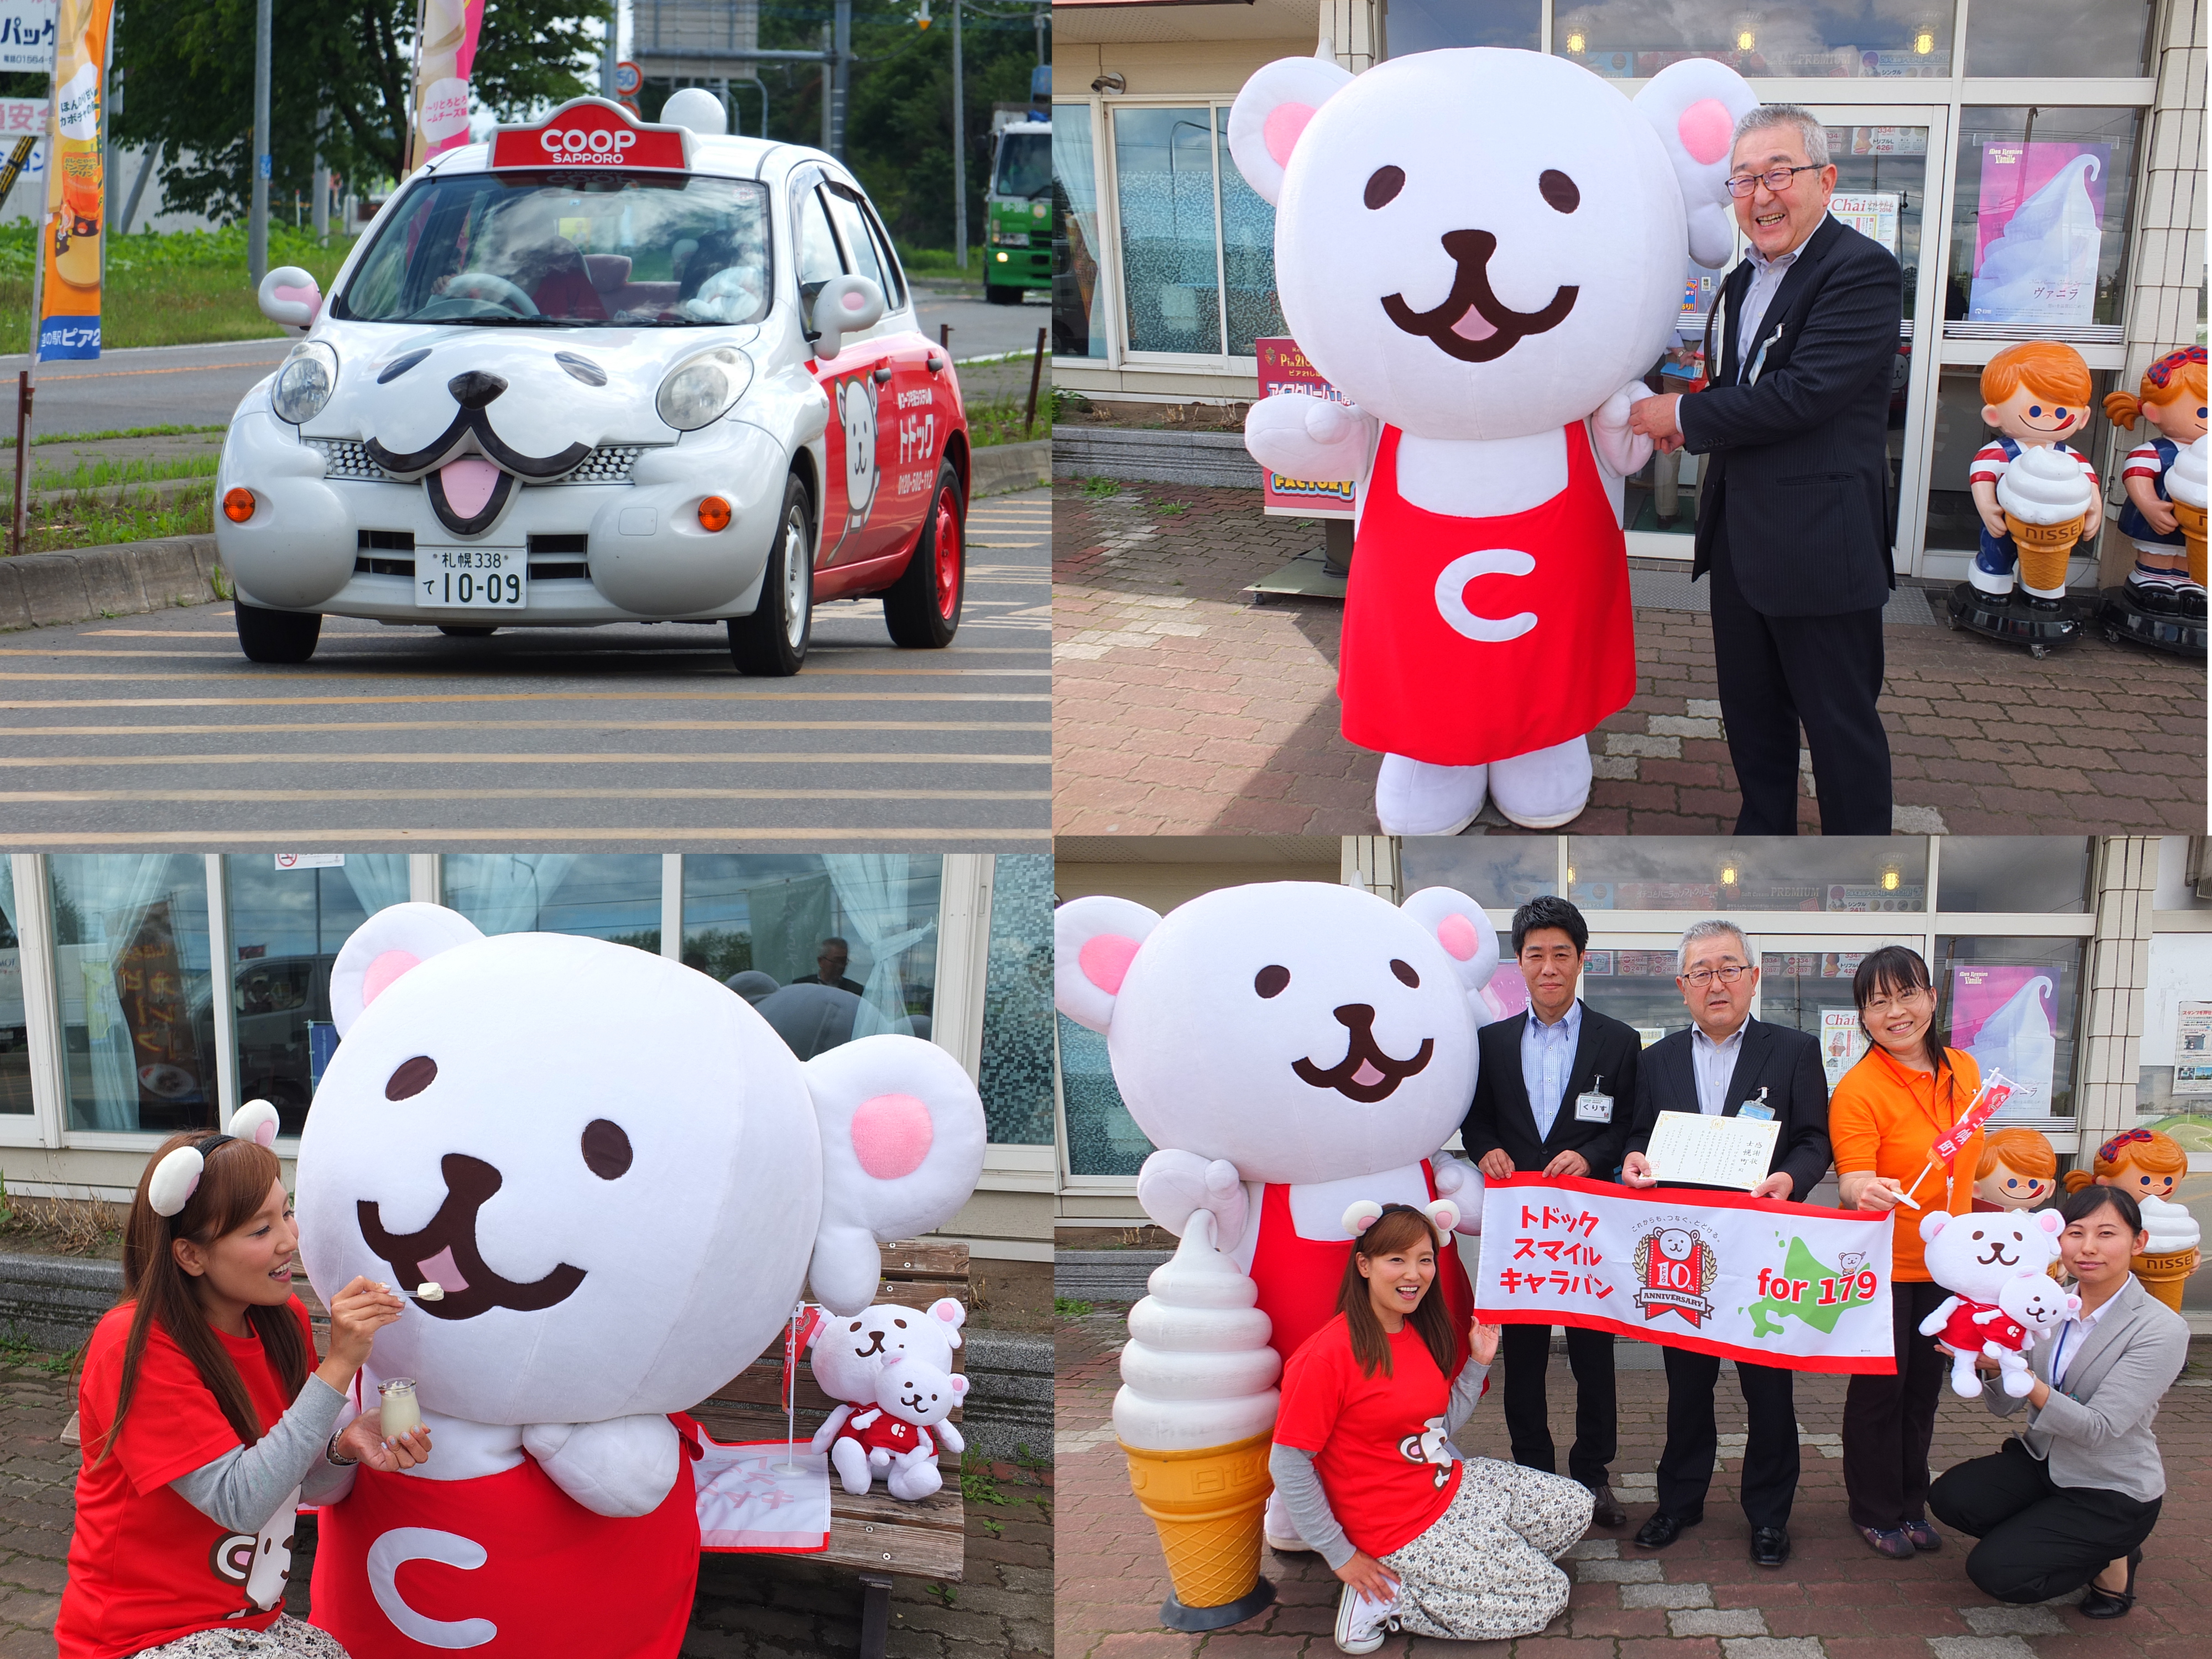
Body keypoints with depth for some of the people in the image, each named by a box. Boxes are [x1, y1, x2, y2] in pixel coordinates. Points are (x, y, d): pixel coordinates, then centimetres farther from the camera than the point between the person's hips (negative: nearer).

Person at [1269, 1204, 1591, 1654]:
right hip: (1402, 1528, -9)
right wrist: (1342, 1557, -16)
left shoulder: (1421, 1332, 4)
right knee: (1546, 1596, -4)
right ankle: (1384, 1600, -3)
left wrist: (1479, 1362, 0)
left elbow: (1441, 1428, 9)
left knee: (1576, 1507, 11)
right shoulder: (1328, 1355, -24)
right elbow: (1288, 1466, -21)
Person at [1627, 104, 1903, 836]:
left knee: (1840, 726, 1)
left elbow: (1804, 392, -24)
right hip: (1740, 540, 9)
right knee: (1751, 712, 19)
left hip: (1821, 548, -8)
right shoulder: (1742, 281, 14)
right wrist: (1694, 417, -1)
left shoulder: (1863, 270, -15)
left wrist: (1687, 415, -14)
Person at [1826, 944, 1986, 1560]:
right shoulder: (1858, 1089, -18)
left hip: (1943, 1265, 6)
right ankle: (1875, 1513, 21)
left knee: (1924, 1388, 16)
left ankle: (1911, 1504, 30)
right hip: (1884, 1266, -6)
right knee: (1880, 1390, 5)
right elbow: (1853, 1179, -26)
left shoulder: (1963, 1071, 2)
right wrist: (1868, 1191, -48)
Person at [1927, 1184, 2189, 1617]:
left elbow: (2098, 1429, -27)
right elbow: (2006, 1406, -4)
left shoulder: (2161, 1331, -20)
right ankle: (2049, 1535, 8)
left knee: (1994, 1572, -17)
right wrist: (1992, 1364, -27)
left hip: (2113, 1492, -6)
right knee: (1949, 1497, -19)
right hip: (2042, 1462, 6)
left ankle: (2112, 1558, 9)